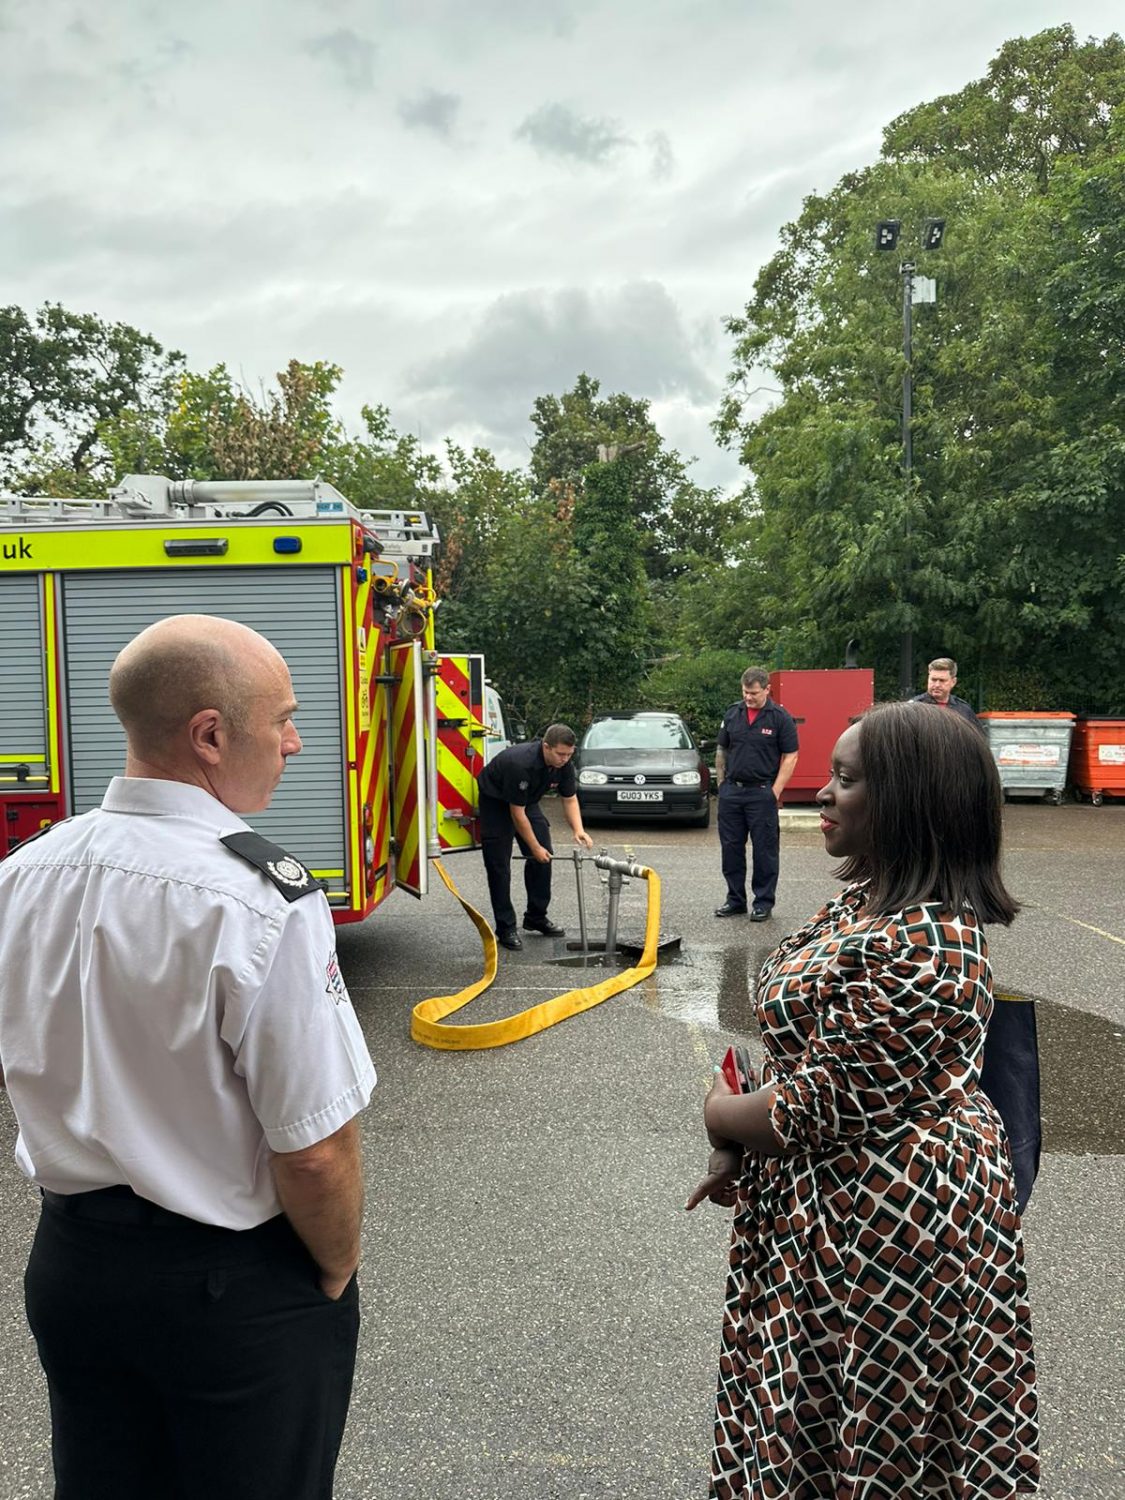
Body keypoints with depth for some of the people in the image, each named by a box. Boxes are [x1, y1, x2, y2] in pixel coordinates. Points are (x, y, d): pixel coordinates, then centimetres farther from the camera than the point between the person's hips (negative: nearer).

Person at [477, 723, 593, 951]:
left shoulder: (563, 763, -17)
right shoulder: (521, 764, -38)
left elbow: (570, 798, -5)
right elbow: (517, 813, -30)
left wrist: (578, 830, -22)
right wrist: (534, 847, -23)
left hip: (527, 801, 7)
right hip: (495, 802, -7)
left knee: (543, 857, 1)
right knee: (499, 866, -9)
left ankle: (536, 917, 13)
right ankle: (505, 929, -3)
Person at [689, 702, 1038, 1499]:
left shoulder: (920, 951, -30)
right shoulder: (865, 900, 3)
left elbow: (818, 1109, -25)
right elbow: (807, 1048, 11)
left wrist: (720, 1116, -7)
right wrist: (742, 1146, 0)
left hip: (890, 1216, -9)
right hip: (828, 1194, 9)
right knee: (809, 1409, 25)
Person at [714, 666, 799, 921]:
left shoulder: (780, 718, -5)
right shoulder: (732, 714, 7)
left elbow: (790, 757, -6)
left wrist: (775, 792, -11)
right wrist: (721, 784, 9)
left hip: (761, 792, -4)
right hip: (731, 791, 4)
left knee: (765, 850, 1)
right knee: (731, 847, 9)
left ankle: (763, 902, 12)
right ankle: (735, 900, 20)